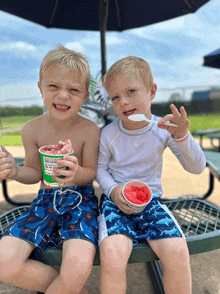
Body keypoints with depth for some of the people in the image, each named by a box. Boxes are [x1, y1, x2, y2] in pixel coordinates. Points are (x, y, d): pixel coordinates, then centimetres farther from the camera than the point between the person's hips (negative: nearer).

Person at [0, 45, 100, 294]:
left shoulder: (89, 130, -10)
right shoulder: (32, 130, -2)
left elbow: (92, 173, -5)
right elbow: (35, 172, 7)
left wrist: (76, 173, -28)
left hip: (80, 199, -3)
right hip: (46, 199, 4)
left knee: (78, 267, -28)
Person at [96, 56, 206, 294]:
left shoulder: (164, 129, -3)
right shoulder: (108, 134, -5)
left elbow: (196, 167, -3)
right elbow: (100, 168, 6)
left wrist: (182, 137, -20)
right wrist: (113, 190, -13)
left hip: (150, 199, 2)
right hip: (115, 199, -1)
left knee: (177, 252, -21)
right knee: (112, 253, -28)